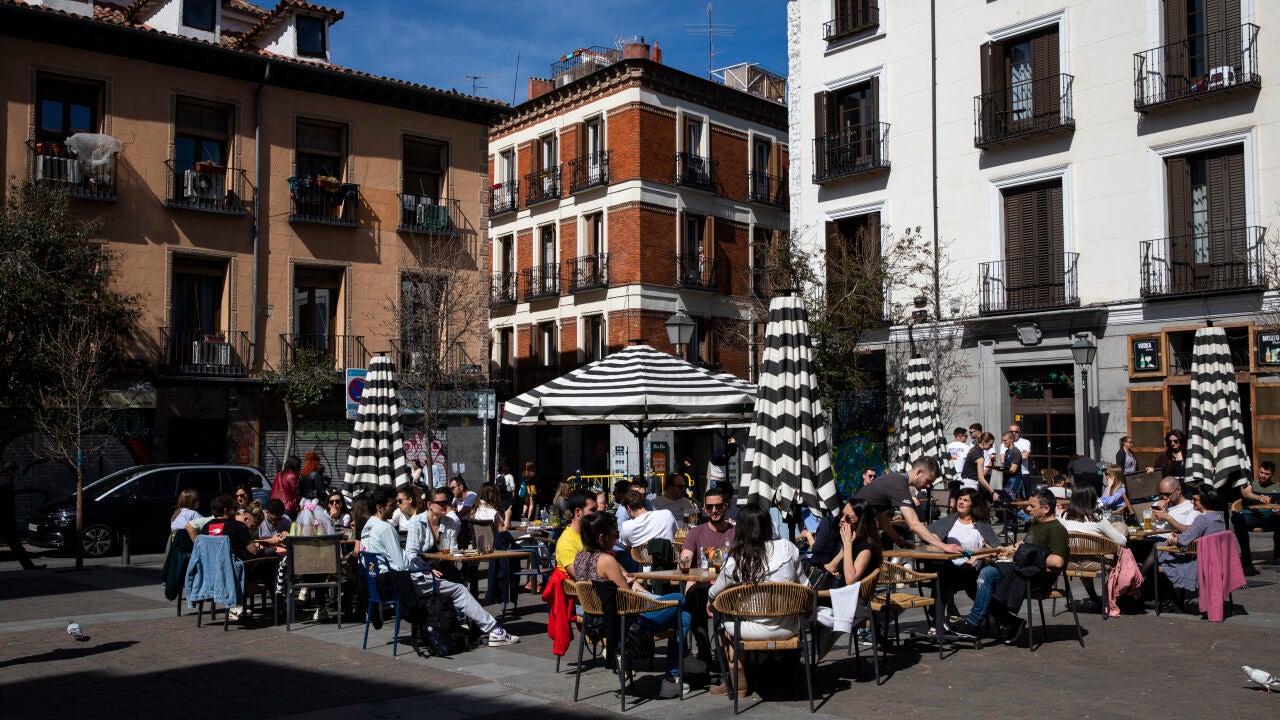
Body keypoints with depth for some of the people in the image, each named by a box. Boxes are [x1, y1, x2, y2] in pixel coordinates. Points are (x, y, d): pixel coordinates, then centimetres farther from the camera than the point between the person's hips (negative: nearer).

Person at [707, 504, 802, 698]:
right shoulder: (788, 547, -6)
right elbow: (797, 581, 9)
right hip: (789, 629, 3)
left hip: (757, 630, -3)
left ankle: (738, 683, 30)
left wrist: (710, 601, 28)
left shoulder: (735, 561, -11)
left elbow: (713, 593, 5)